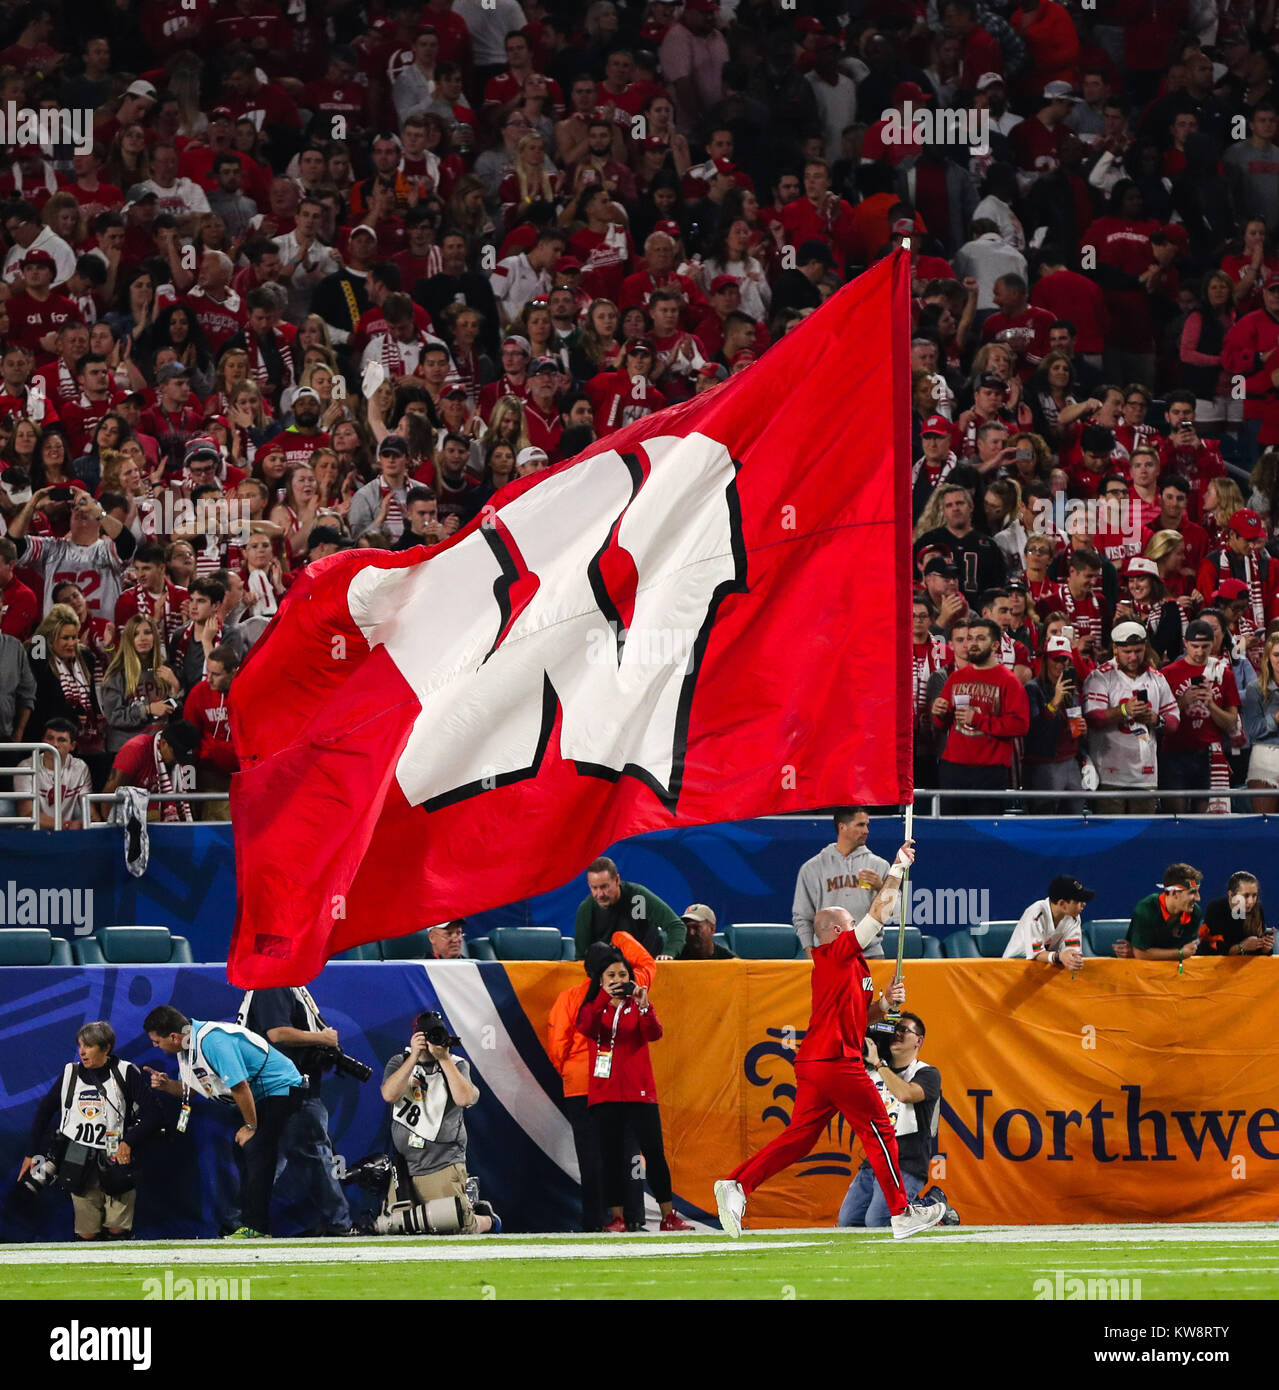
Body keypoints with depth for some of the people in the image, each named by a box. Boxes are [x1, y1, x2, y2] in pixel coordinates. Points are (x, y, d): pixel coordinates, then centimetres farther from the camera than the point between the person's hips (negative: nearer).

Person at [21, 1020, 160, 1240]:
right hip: (79, 1163, 2)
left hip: (116, 1160, -2)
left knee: (117, 1232, -8)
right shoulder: (70, 1073, 9)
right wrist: (31, 1154, 18)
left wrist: (128, 1143, -13)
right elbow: (44, 1111, 20)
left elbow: (151, 1114, -1)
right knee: (87, 1236, -5)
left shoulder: (126, 1073, -1)